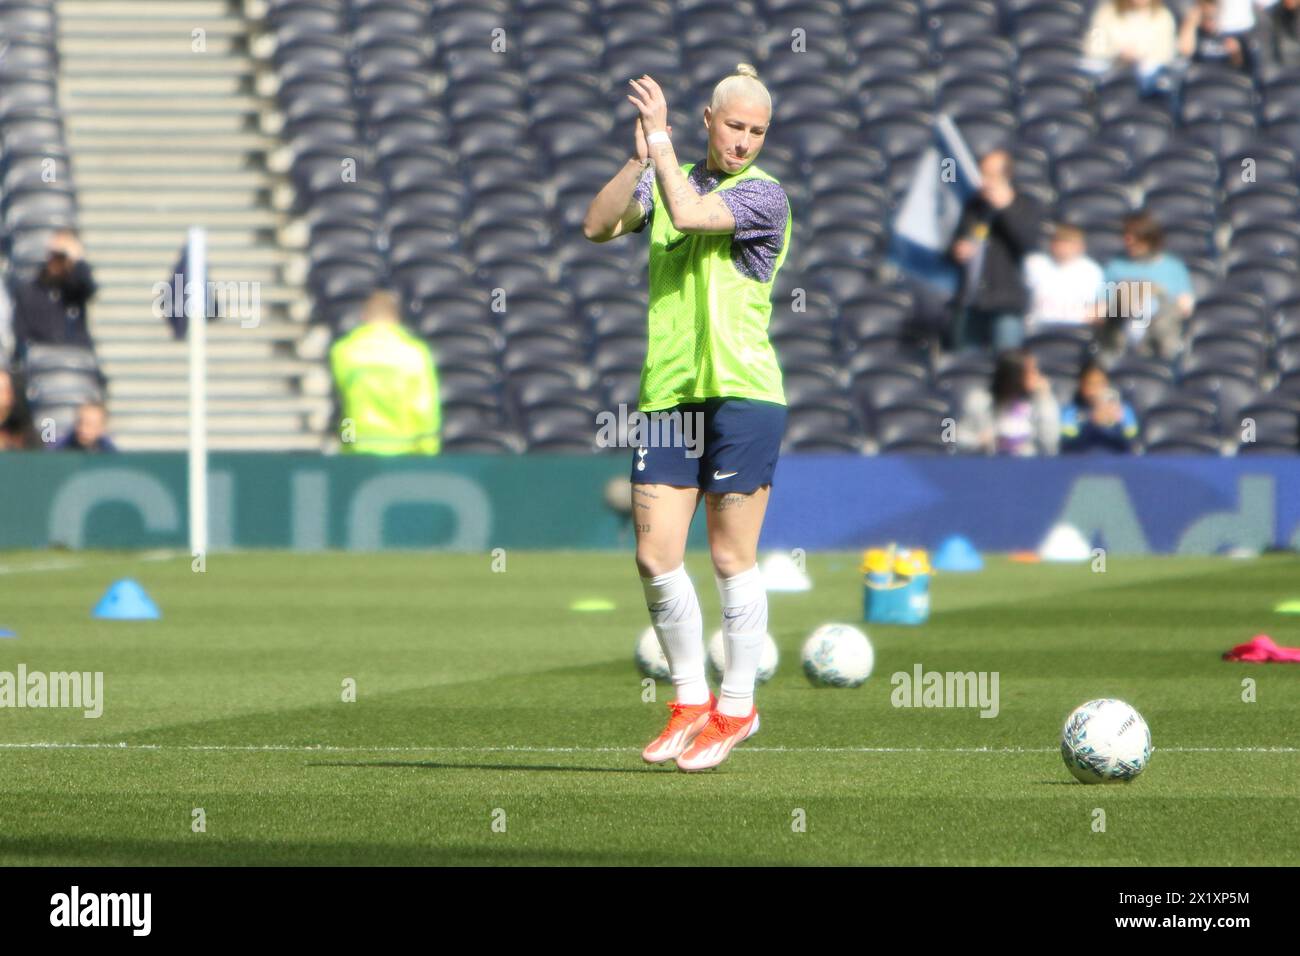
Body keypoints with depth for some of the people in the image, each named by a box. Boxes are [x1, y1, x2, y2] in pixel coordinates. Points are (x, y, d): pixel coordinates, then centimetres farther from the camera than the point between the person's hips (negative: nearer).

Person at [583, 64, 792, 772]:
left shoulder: (763, 195, -4)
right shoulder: (670, 180, 13)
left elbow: (689, 214, -21)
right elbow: (598, 227, -1)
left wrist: (661, 138, -14)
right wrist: (639, 157, -11)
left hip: (742, 391, -5)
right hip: (668, 394, 5)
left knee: (732, 559, -1)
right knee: (655, 559, 1)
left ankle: (736, 708, 10)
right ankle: (690, 702, 17)